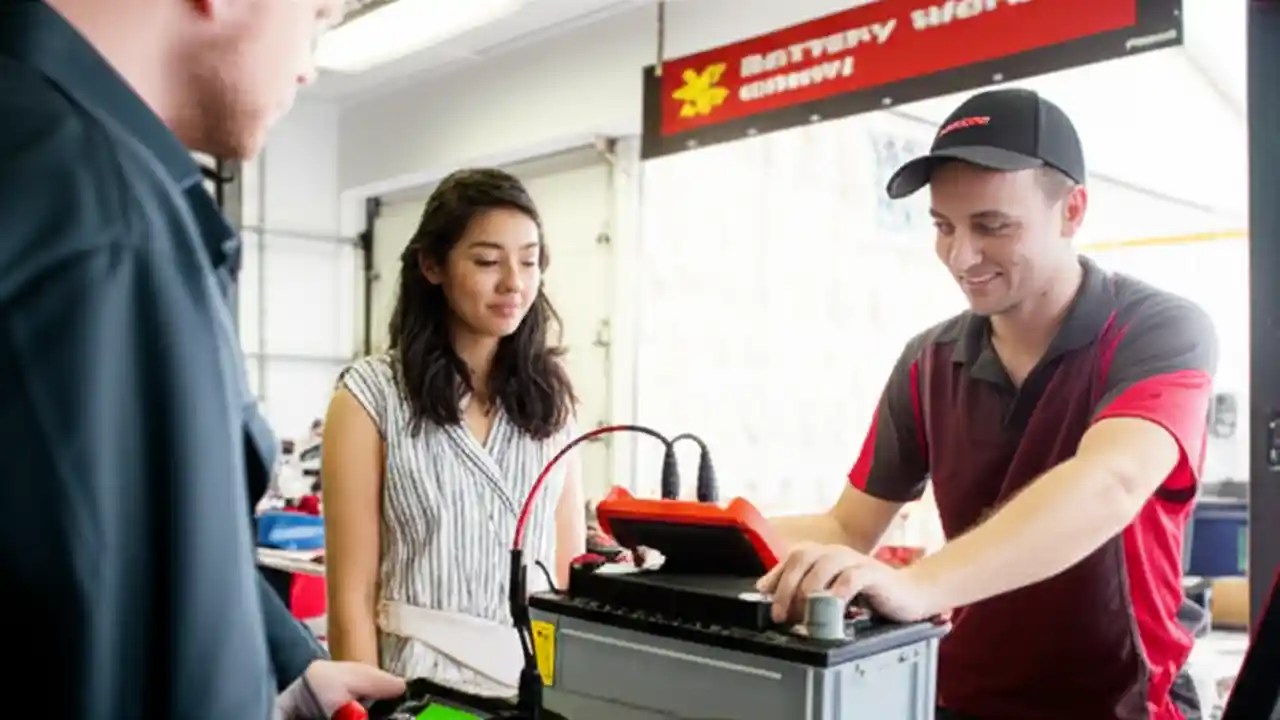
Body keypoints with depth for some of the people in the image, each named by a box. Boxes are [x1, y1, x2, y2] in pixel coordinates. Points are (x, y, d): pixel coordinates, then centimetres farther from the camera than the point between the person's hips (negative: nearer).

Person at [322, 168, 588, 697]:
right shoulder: (371, 393, -9)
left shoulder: (551, 396, 3)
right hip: (422, 673, -3)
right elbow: (352, 595, -9)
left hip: (544, 673, 4)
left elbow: (571, 568, 5)